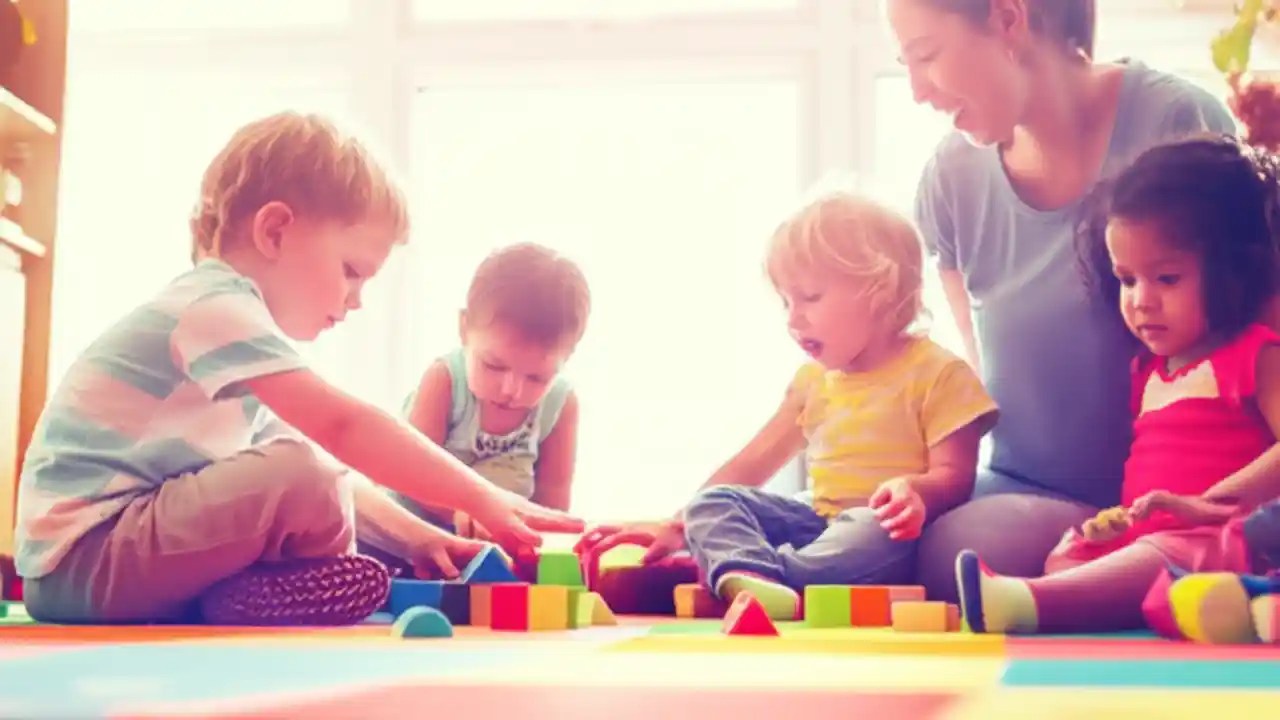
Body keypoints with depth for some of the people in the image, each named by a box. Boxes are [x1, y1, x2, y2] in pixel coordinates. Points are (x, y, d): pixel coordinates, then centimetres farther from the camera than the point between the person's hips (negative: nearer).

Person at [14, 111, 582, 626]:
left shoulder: (231, 320, 18)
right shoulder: (216, 307, -15)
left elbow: (319, 478, 20)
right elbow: (342, 426, -25)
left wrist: (417, 538, 9)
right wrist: (482, 500, -22)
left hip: (132, 546, 11)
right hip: (81, 559, -11)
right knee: (305, 483, -29)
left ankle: (206, 603, -4)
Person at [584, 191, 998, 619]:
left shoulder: (936, 373, -3)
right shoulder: (813, 379, 17)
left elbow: (955, 474, -9)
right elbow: (753, 463, 16)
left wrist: (915, 490, -33)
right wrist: (679, 524, 8)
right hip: (818, 524, 6)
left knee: (873, 533, -40)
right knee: (712, 501, -15)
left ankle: (734, 575, -47)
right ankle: (748, 575, -49)